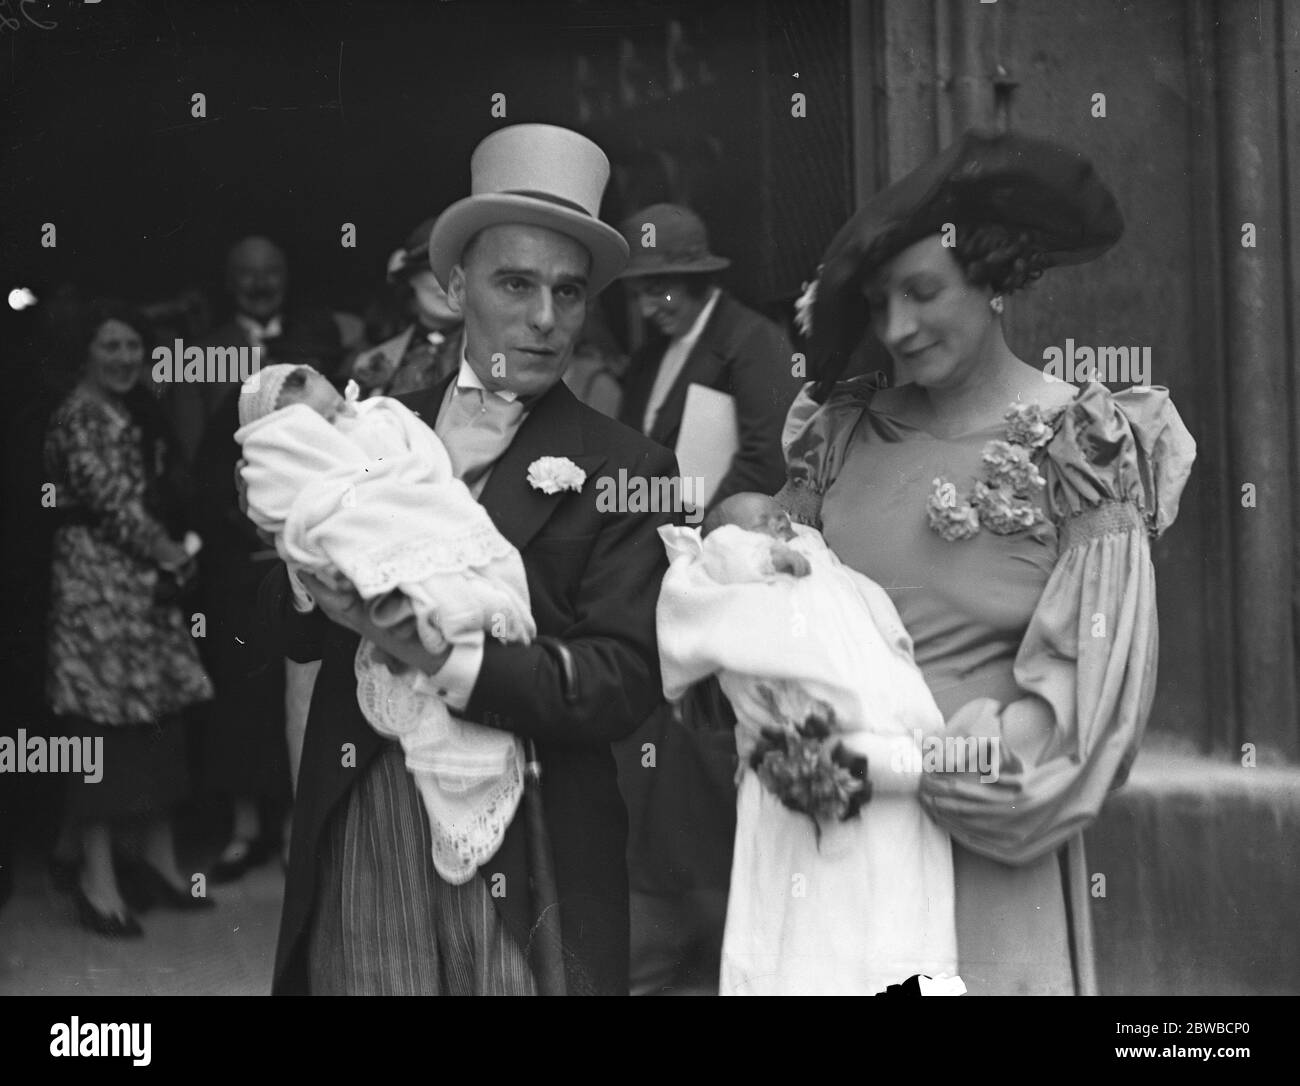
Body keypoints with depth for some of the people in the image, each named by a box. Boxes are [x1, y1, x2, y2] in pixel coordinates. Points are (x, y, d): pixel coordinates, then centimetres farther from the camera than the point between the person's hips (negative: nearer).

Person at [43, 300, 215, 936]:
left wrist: (172, 555, 6)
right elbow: (114, 501, -16)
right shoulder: (79, 417, -11)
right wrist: (173, 556, -8)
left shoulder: (136, 411, 16)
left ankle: (160, 858, 19)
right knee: (104, 718, -6)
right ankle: (97, 877, 0)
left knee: (160, 712, 9)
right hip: (97, 580, -8)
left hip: (147, 579, 9)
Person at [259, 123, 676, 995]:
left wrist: (443, 657, -23)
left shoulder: (623, 469, -3)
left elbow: (623, 682, -12)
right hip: (357, 825, 2)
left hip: (529, 849, -2)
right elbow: (289, 630, 5)